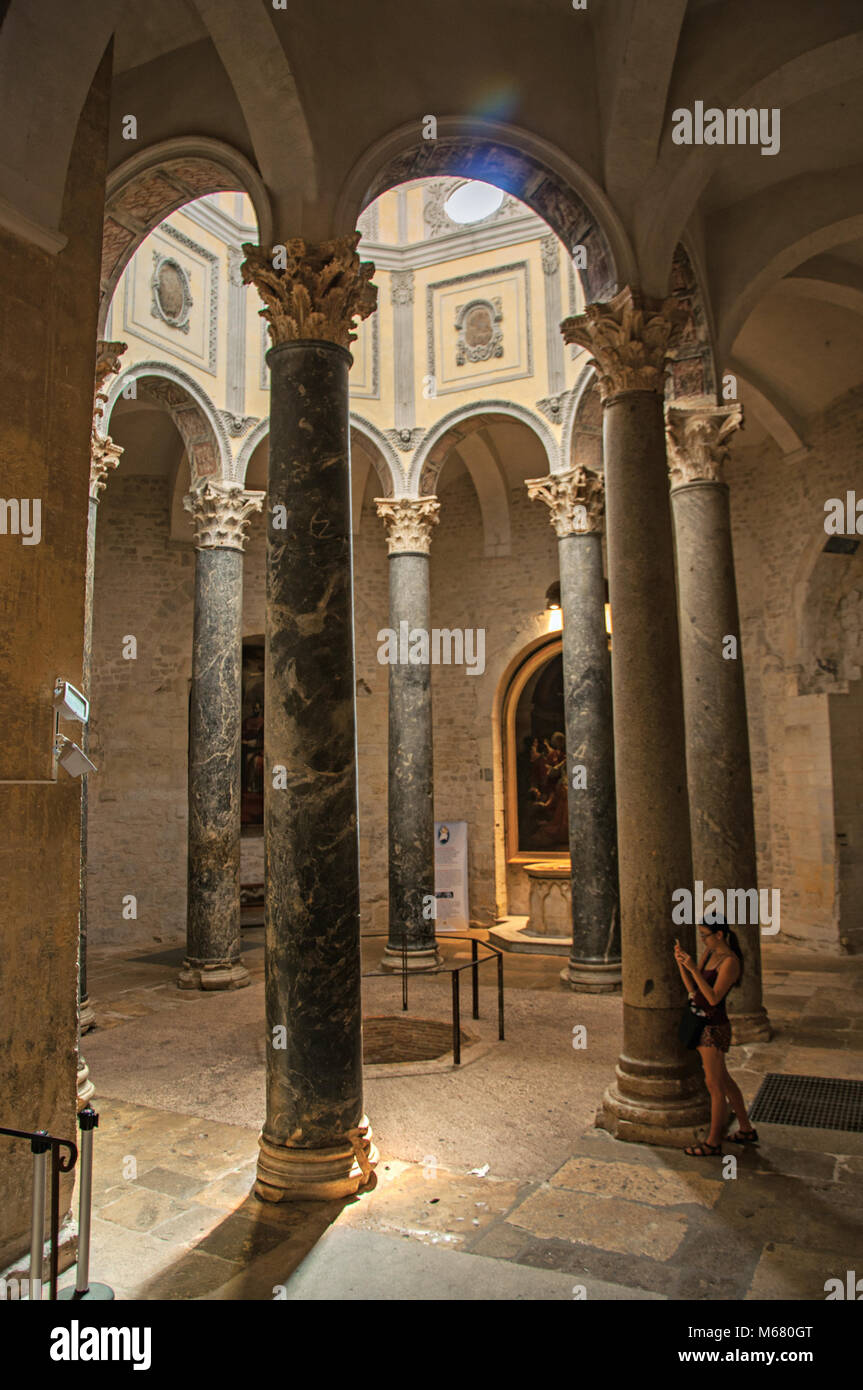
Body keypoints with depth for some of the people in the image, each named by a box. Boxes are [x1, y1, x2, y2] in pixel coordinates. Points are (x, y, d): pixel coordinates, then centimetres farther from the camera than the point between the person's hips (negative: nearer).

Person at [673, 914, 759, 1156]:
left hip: (714, 1028, -9)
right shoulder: (708, 954, 6)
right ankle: (746, 1130, 36)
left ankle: (713, 1142, 17)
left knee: (715, 1085, 4)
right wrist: (680, 962, -9)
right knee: (723, 1079, 21)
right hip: (702, 1024, 9)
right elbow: (692, 989, 3)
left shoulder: (730, 961, -19)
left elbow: (713, 998, -26)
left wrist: (693, 968, -32)